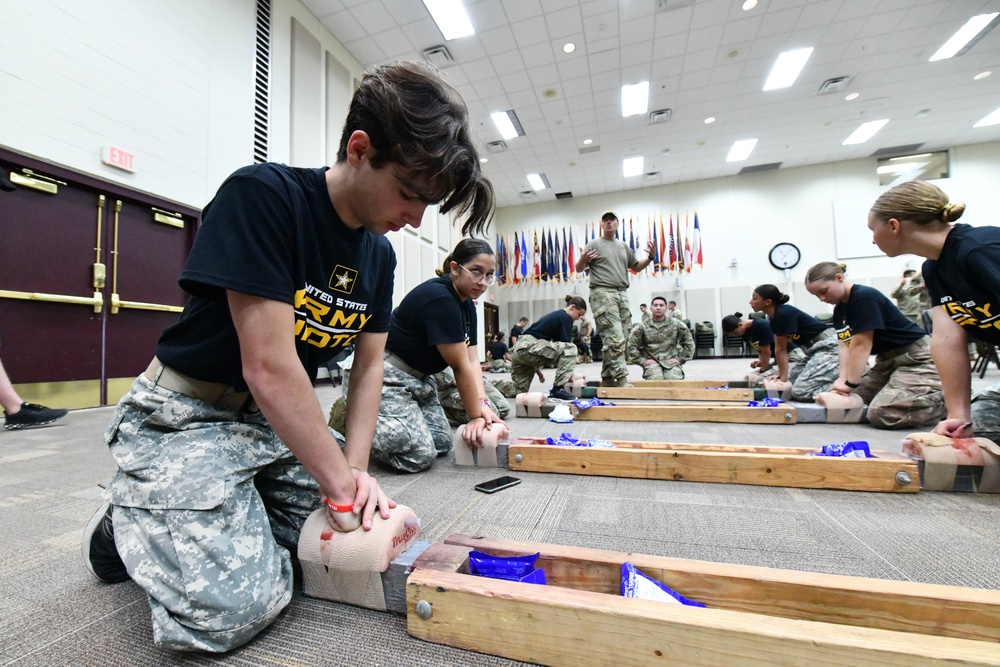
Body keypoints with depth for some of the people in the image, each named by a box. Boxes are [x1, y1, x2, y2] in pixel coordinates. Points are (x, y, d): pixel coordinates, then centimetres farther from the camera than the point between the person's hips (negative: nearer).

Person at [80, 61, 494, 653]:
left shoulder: (380, 254, -1)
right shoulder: (262, 196, -22)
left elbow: (369, 367, 2)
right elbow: (268, 366, -28)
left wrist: (355, 468, -10)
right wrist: (342, 484, -20)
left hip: (284, 419, 7)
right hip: (187, 416, -6)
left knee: (363, 532, 1)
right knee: (235, 608, -17)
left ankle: (236, 513, 19)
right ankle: (129, 526, 12)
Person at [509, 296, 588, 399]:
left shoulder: (556, 315, 24)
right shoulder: (566, 318, -4)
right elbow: (566, 346, -5)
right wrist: (570, 373, 6)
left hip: (519, 348, 10)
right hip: (529, 347, -10)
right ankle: (558, 389, -11)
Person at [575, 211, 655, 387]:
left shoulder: (624, 246, 23)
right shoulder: (594, 245, 7)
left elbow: (636, 267, 30)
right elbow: (578, 269, 4)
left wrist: (650, 257, 12)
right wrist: (582, 260, -18)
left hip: (622, 294, 7)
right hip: (603, 293, -6)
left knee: (623, 338, 3)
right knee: (614, 338, -17)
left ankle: (608, 378, 9)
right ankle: (621, 377, -17)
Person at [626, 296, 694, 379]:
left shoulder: (676, 324, 8)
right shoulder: (643, 327, 4)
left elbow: (689, 342, 12)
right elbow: (630, 346, 2)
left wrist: (680, 359, 4)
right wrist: (642, 361, -5)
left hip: (671, 362, 1)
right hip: (652, 362, -1)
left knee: (675, 379, -28)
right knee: (656, 379, -32)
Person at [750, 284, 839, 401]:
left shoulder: (783, 314, -20)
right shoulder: (774, 316, 7)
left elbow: (781, 349, -14)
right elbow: (779, 348, 8)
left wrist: (783, 376, -6)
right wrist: (781, 374, 7)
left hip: (828, 347, -10)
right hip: (815, 349, 10)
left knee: (800, 391, -19)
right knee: (790, 381, 10)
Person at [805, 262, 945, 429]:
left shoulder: (864, 297, -22)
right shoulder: (839, 309, 6)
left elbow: (861, 345, -24)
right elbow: (844, 345, 0)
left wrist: (850, 383, -22)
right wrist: (843, 379, -12)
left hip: (916, 358, -9)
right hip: (887, 360, 10)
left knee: (881, 413, -25)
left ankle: (946, 400, 0)